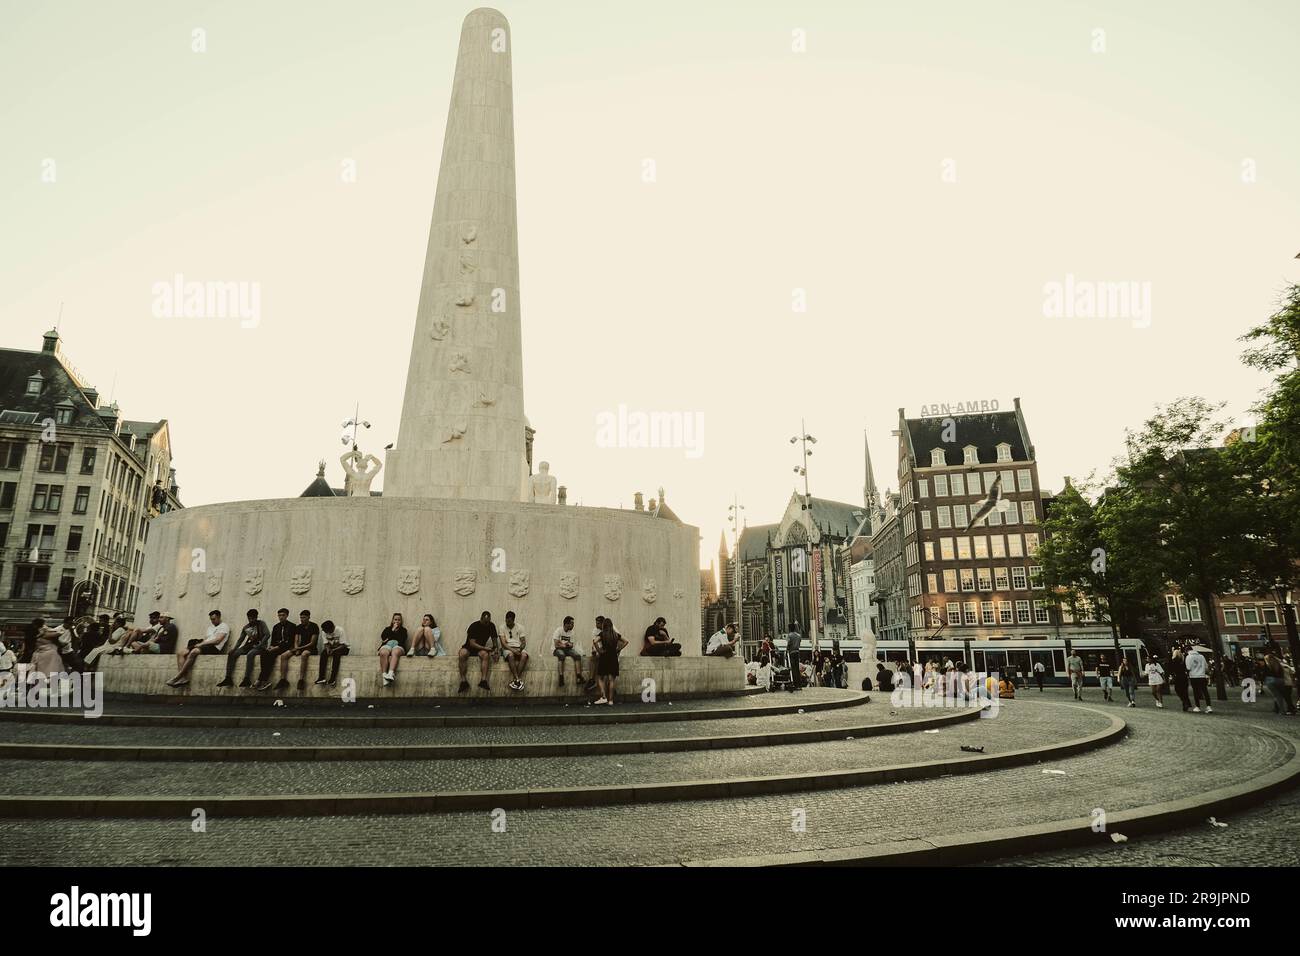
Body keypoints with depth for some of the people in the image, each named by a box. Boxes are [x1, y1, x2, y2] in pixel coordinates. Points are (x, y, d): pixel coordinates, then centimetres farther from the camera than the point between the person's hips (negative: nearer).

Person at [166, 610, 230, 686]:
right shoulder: (211, 626, 30)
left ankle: (178, 677, -31)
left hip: (214, 648, -9)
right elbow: (204, 639, 20)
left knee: (193, 652, -35)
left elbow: (217, 641, -11)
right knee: (180, 653, -9)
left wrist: (201, 644, -12)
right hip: (204, 646, 9)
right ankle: (184, 678, -24)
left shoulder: (224, 626, 2)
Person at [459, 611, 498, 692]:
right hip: (469, 647, -3)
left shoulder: (491, 626, -2)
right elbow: (472, 643, -20)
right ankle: (463, 681, -34)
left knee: (486, 655, -33)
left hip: (481, 648, 3)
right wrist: (484, 648, -30)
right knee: (462, 654, -36)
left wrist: (495, 650, -10)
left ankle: (483, 680, -40)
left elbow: (494, 640, 8)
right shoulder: (474, 626, -16)